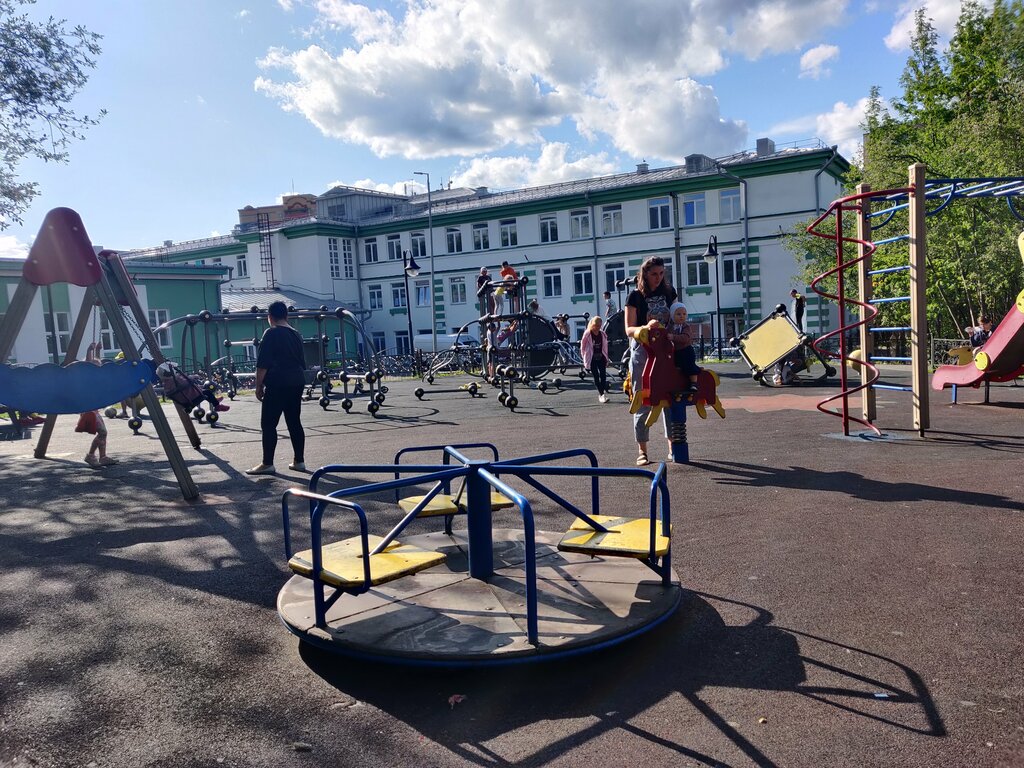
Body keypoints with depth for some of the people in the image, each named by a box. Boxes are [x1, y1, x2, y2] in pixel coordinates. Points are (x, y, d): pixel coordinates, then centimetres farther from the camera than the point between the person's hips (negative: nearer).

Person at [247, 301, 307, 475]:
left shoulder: (271, 333, -7)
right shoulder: (296, 334, 14)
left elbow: (263, 363, -12)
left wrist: (259, 385, -6)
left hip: (278, 384, -7)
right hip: (297, 383, 7)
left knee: (268, 424, -2)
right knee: (295, 423, 10)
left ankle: (267, 464, -2)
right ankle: (299, 461, 11)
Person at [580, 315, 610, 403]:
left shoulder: (603, 334, 4)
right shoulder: (587, 334, -7)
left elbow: (605, 347, 11)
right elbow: (582, 347, -1)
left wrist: (606, 358, 10)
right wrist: (585, 358, -1)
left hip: (601, 358, 3)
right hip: (592, 359, -3)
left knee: (603, 375, -7)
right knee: (596, 377, 0)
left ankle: (603, 393, -2)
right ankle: (601, 394, 7)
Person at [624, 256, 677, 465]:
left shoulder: (669, 291, 7)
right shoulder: (635, 295, -6)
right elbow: (629, 329, -9)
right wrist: (646, 327, -28)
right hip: (642, 352, -4)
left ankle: (672, 447, 14)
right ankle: (642, 451, 7)